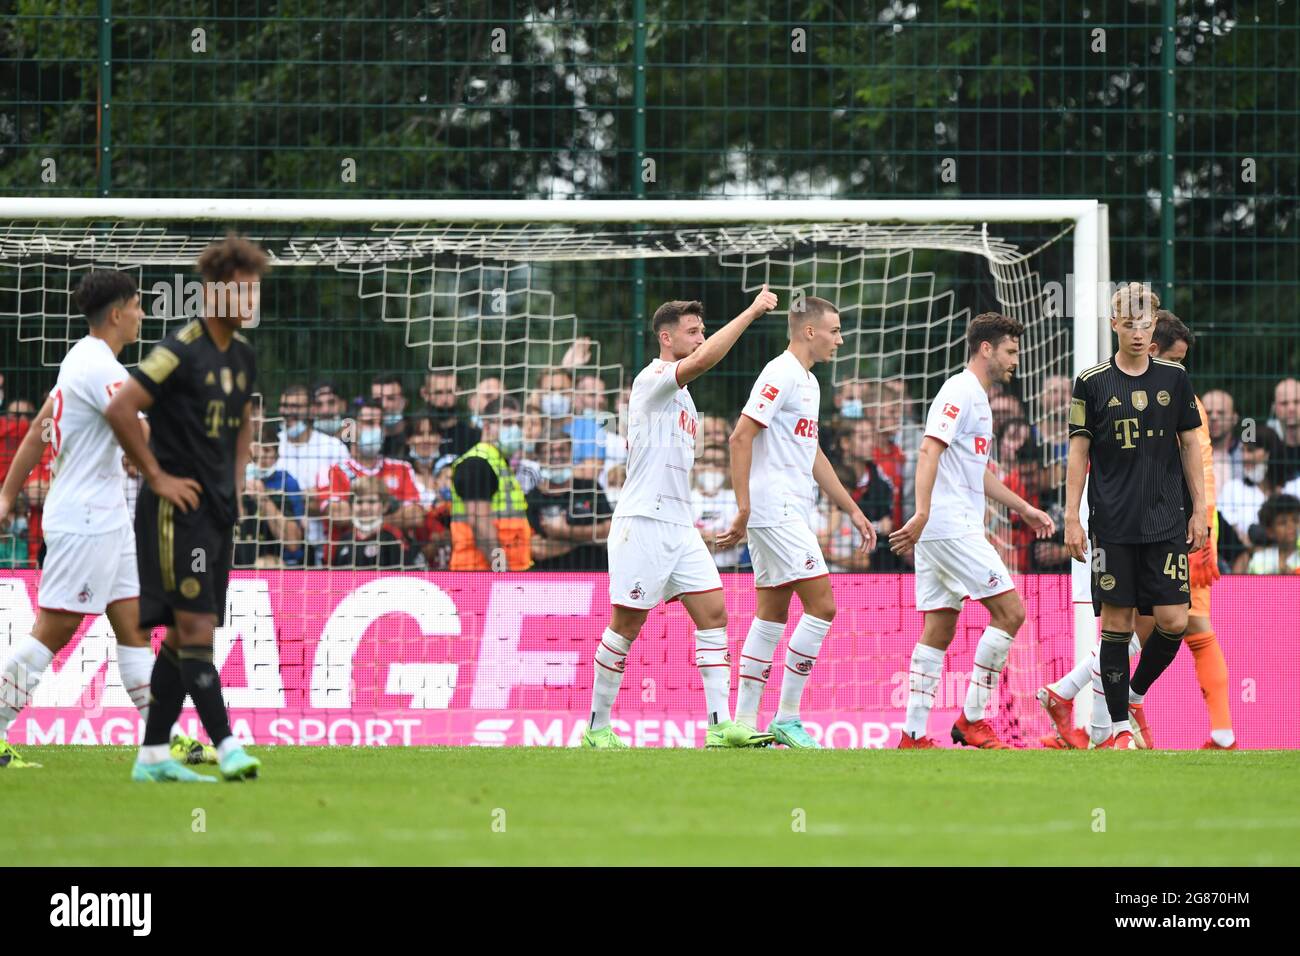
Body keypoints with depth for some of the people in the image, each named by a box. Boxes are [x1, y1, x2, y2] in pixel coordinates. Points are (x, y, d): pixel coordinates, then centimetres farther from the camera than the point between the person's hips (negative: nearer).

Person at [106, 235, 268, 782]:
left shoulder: (243, 356, 12)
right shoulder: (182, 351, -14)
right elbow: (119, 410, -20)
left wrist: (236, 484, 16)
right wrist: (158, 477, -16)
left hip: (218, 511, 9)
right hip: (178, 508, -9)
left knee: (184, 636, 8)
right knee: (196, 629, -12)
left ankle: (152, 756, 11)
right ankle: (227, 748, -15)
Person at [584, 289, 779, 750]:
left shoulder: (681, 394, 20)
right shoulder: (652, 379, -8)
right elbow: (703, 359, -27)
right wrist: (751, 312, -25)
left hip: (679, 526, 9)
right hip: (643, 522, -9)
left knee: (713, 613, -3)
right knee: (626, 626, -3)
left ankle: (720, 724, -7)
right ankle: (597, 728, 6)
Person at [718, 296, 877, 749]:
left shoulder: (809, 383, 19)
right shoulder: (780, 375, -12)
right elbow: (741, 437, -18)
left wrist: (852, 510, 26)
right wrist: (744, 509, -22)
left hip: (789, 514, 10)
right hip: (775, 512, -10)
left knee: (771, 616, 9)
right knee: (821, 607, -11)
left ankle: (744, 722, 11)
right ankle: (787, 718, -7)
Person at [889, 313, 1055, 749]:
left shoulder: (977, 398, 22)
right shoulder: (960, 392, -9)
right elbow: (929, 451, -21)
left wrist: (1023, 508, 36)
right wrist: (923, 512, -31)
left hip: (937, 532, 10)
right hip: (950, 528, -10)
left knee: (939, 630, 7)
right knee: (1010, 612, -8)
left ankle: (914, 735, 5)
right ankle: (973, 719, -5)